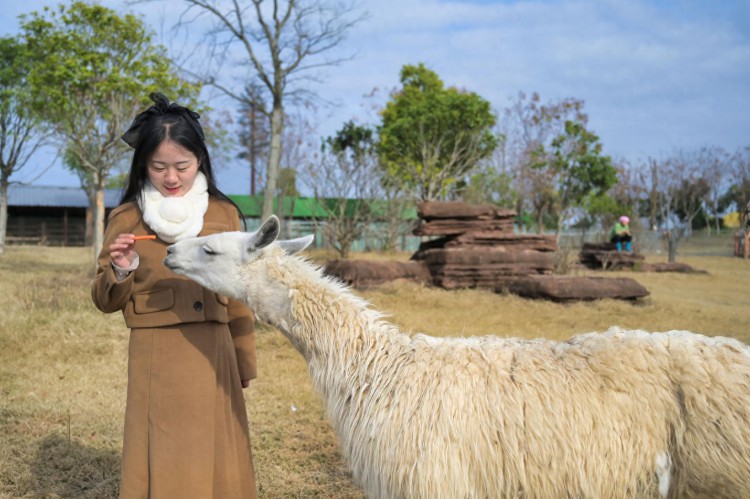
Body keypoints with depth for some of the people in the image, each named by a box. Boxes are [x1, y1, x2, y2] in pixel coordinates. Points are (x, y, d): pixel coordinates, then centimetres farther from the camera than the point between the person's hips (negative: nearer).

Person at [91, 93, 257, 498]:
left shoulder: (224, 213, 5)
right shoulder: (126, 219, 0)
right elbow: (106, 302, 5)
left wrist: (244, 362, 13)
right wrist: (120, 271, -16)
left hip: (214, 359, 2)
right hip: (155, 362, -1)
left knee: (219, 466, 8)